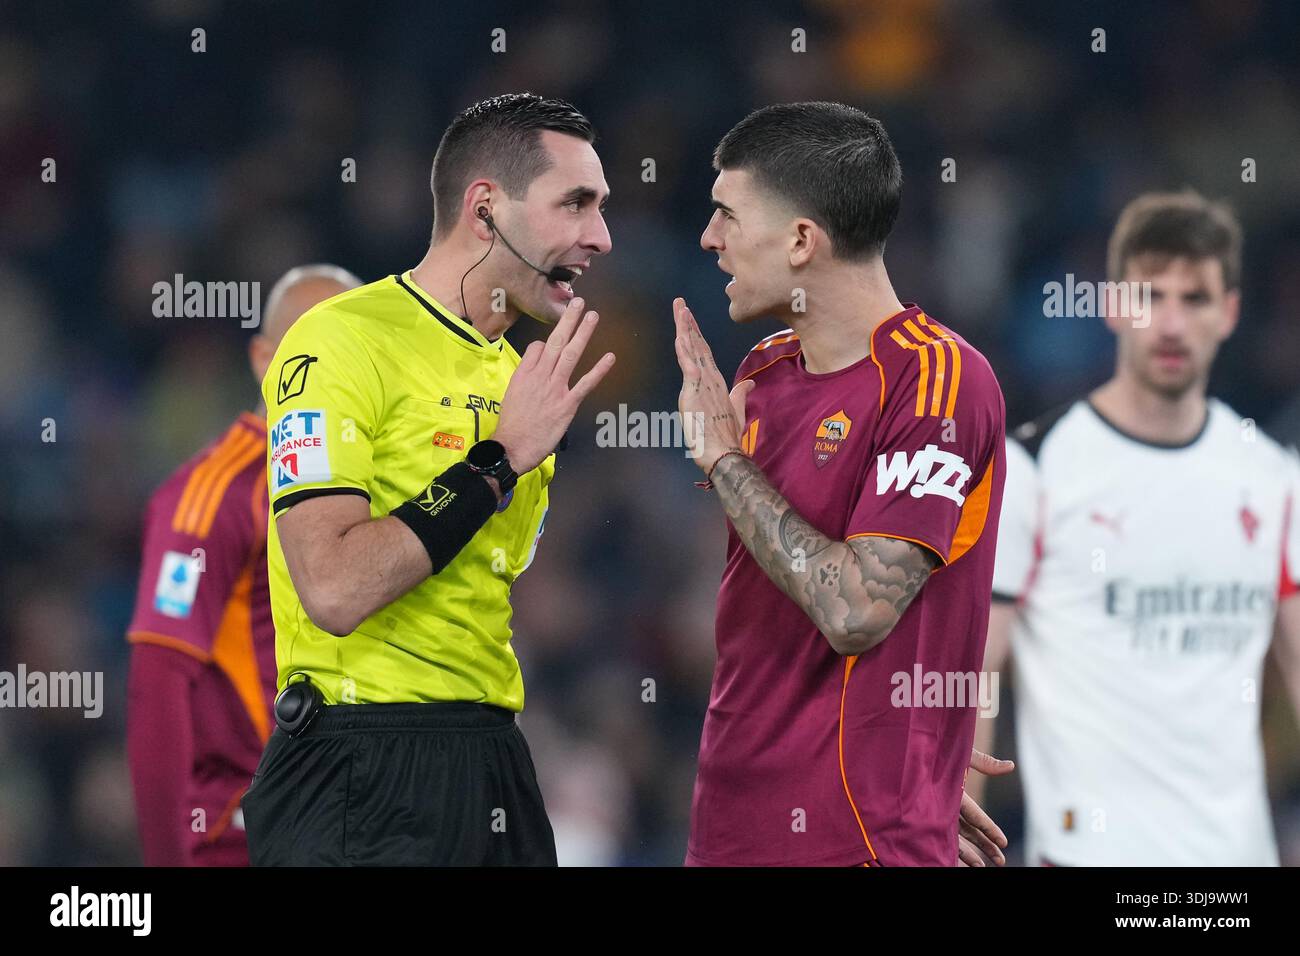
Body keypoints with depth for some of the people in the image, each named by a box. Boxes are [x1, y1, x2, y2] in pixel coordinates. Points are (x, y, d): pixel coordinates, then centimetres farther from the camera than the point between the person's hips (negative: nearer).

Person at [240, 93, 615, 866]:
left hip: (495, 771, 8)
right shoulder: (343, 342, -10)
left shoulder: (513, 375, 15)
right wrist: (502, 459, -17)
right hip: (366, 774, -8)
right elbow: (334, 589, -22)